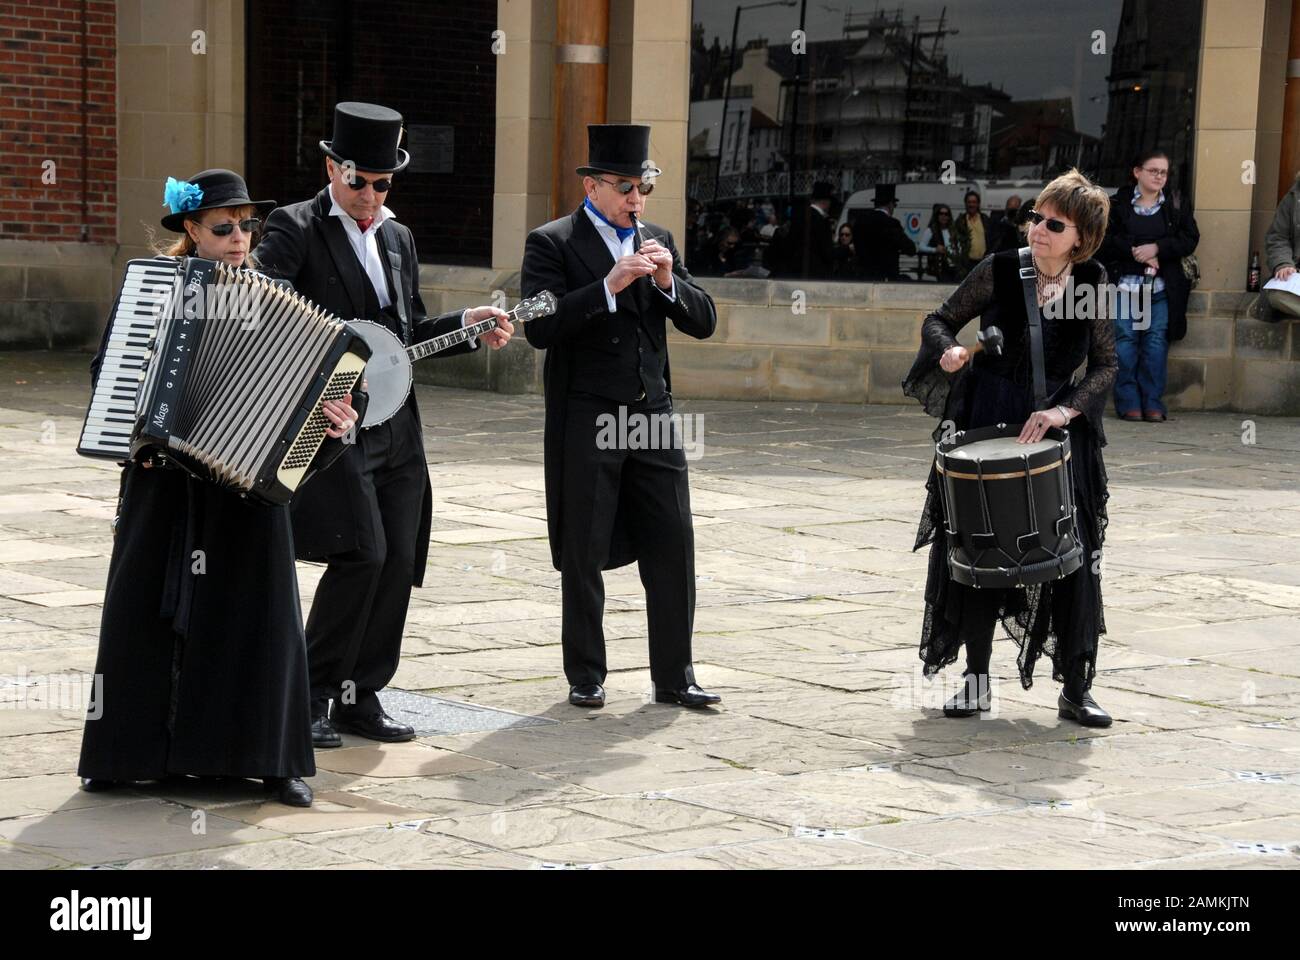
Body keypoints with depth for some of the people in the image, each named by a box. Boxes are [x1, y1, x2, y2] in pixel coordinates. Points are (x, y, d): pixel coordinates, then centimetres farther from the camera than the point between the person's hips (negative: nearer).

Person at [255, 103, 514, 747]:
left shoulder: (397, 238, 19)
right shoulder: (294, 229, -4)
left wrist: (467, 326, 8)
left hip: (395, 427, 7)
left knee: (398, 563, 4)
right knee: (362, 552, -16)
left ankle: (360, 696, 16)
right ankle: (312, 695, -2)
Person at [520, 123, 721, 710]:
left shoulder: (658, 241, 12)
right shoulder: (552, 243, -4)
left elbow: (703, 323, 8)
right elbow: (540, 328, -16)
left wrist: (669, 282, -10)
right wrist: (608, 286, -22)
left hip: (653, 416, 4)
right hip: (586, 420, -4)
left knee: (673, 548, 2)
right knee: (583, 556, 5)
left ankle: (673, 677, 11)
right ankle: (585, 677, 17)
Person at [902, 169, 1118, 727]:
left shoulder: (1092, 282, -3)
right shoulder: (999, 271, -7)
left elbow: (1105, 364, 0)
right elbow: (938, 321, 3)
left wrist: (1067, 410, -16)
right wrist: (948, 351, -20)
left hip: (1058, 428, 1)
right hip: (985, 423, -1)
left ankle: (1076, 688, 7)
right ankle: (976, 680, 14)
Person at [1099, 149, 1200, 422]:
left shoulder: (1176, 207, 13)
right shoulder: (1117, 204, 7)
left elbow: (1189, 238, 1)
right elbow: (1104, 239, -4)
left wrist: (1156, 249, -12)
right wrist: (1136, 252, -13)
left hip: (1161, 288, 1)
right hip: (1124, 284, -1)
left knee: (1156, 343, -5)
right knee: (1125, 341, -8)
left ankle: (1153, 404, -1)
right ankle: (1129, 403, -3)